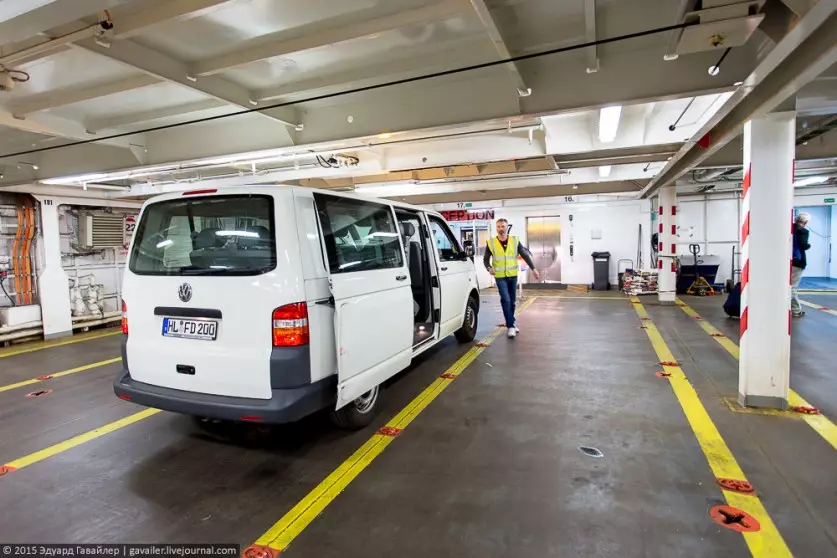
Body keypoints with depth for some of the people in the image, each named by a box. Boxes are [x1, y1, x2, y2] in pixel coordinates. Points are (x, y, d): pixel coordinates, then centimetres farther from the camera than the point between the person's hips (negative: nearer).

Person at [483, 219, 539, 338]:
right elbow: (486, 259, 1)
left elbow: (525, 255, 3)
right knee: (506, 300, -12)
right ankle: (511, 325, -5)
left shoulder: (515, 240, -2)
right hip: (500, 276, -2)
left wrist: (533, 269, -2)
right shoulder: (491, 243, -6)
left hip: (513, 275, 3)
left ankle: (511, 322, 31)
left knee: (512, 300, 13)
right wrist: (489, 268, -19)